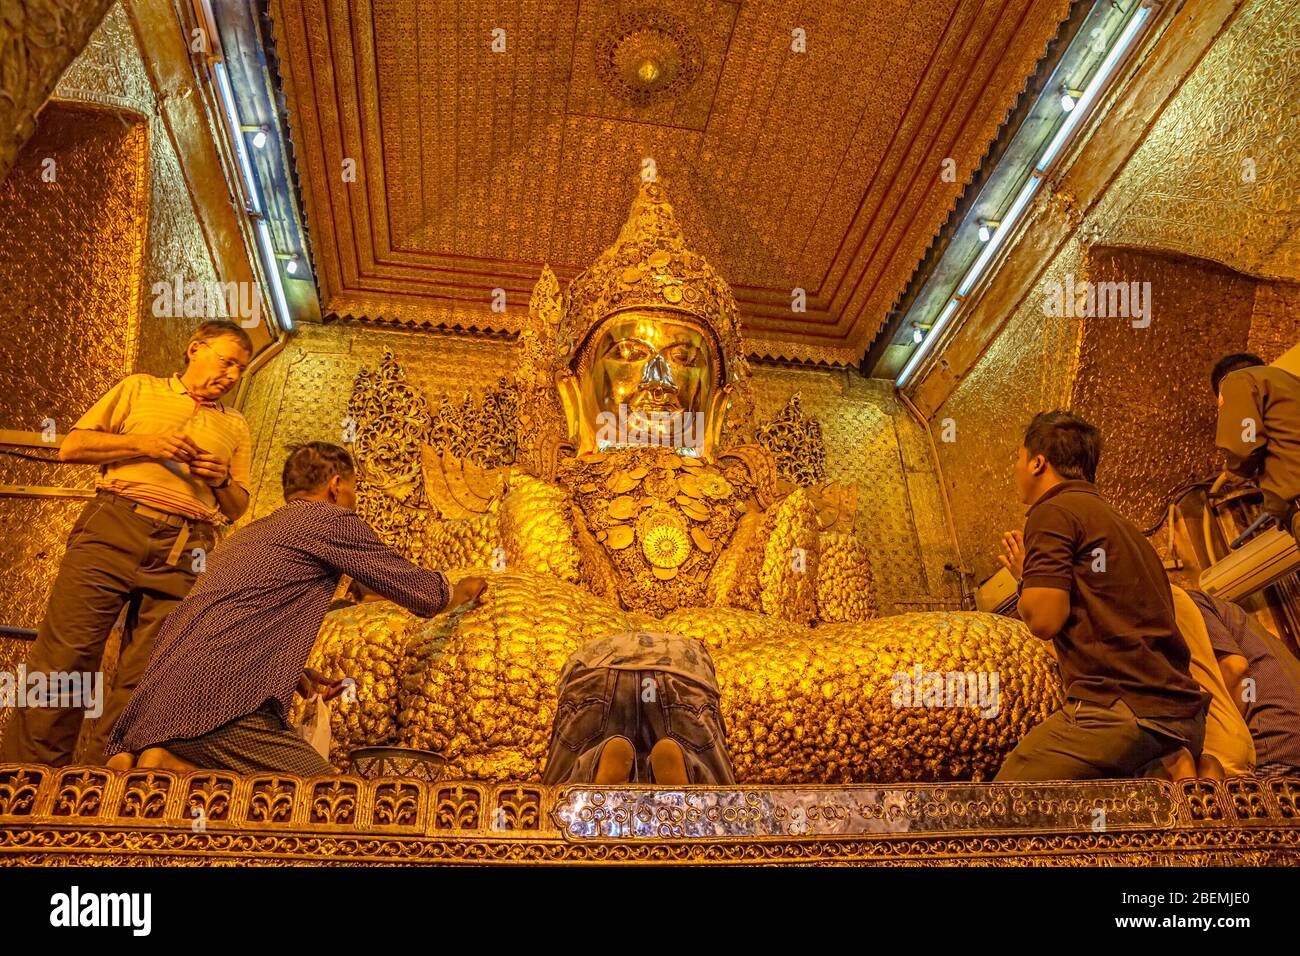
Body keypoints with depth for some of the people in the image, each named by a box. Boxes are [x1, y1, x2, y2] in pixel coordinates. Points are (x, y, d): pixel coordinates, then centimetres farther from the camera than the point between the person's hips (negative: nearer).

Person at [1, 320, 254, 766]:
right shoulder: (140, 388, 18)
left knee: (142, 680, -3)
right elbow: (72, 446, 10)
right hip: (112, 528, -1)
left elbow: (237, 508, 22)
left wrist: (222, 480, 0)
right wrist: (144, 444, -4)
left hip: (181, 554, 2)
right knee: (62, 656, -7)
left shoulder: (235, 426, 23)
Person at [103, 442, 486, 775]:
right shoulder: (332, 520, 4)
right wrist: (461, 591, 32)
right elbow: (422, 593, 11)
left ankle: (169, 761, -4)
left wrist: (302, 679, 40)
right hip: (220, 701, -9)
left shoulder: (250, 531, 29)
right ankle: (167, 765, -17)